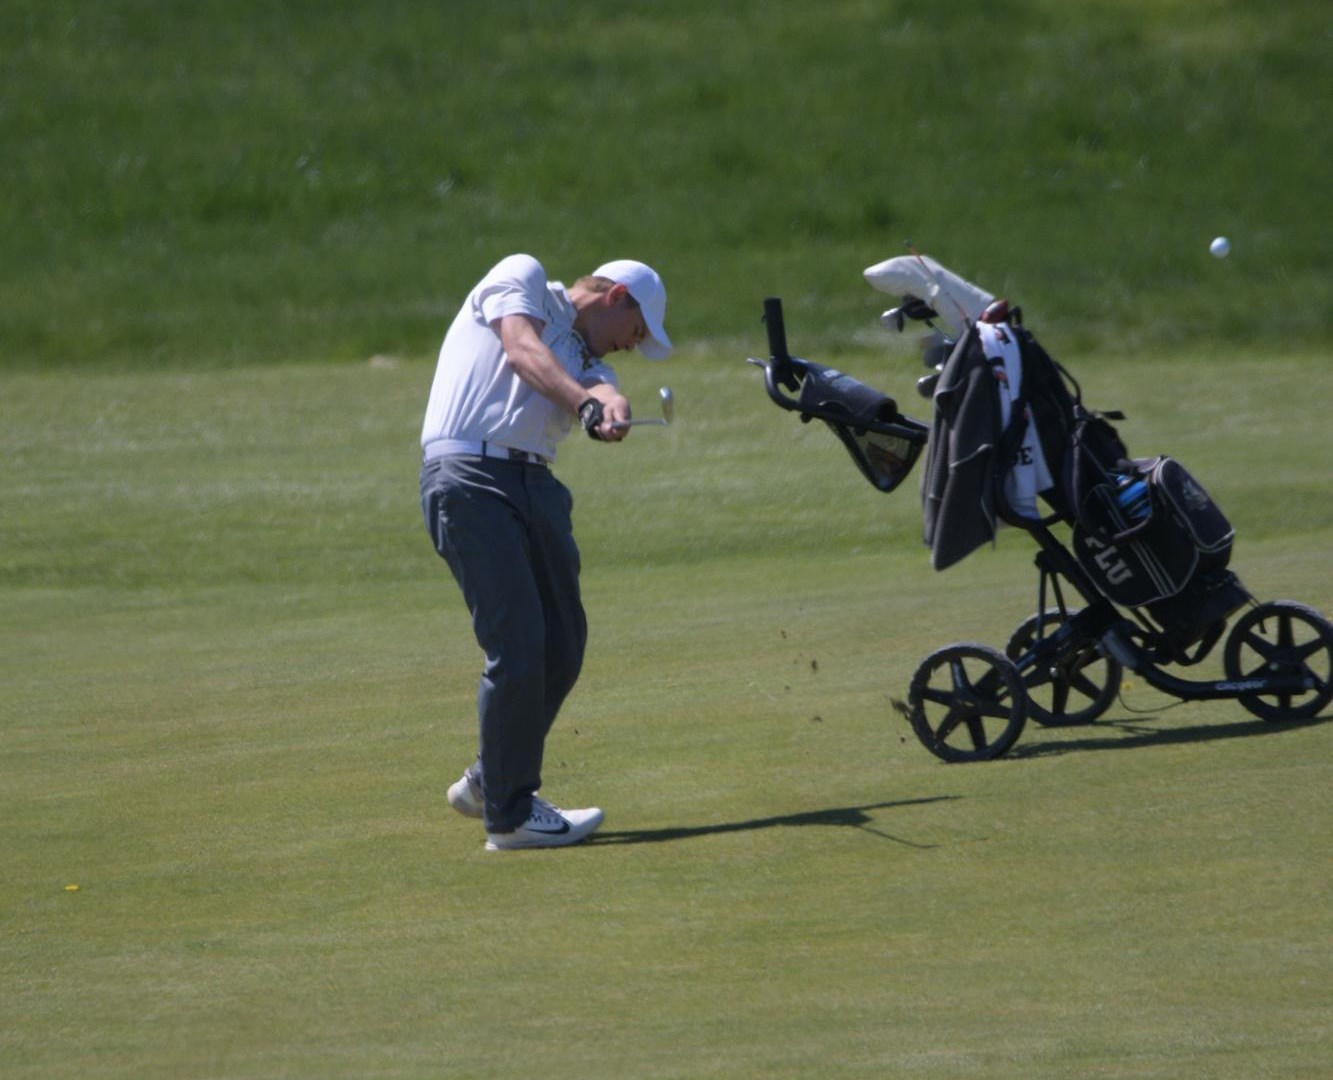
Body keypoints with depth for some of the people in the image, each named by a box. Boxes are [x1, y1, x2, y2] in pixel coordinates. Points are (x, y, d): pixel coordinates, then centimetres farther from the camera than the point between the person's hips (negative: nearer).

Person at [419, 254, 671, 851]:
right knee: (518, 647, -12)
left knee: (562, 646, 10)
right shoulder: (521, 276, 9)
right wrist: (584, 399, -25)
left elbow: (603, 390, 0)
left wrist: (612, 409, -24)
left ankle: (489, 782, 28)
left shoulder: (587, 358, 24)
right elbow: (522, 349, -10)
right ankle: (509, 814, -5)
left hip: (535, 485, 8)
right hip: (470, 477, -8)